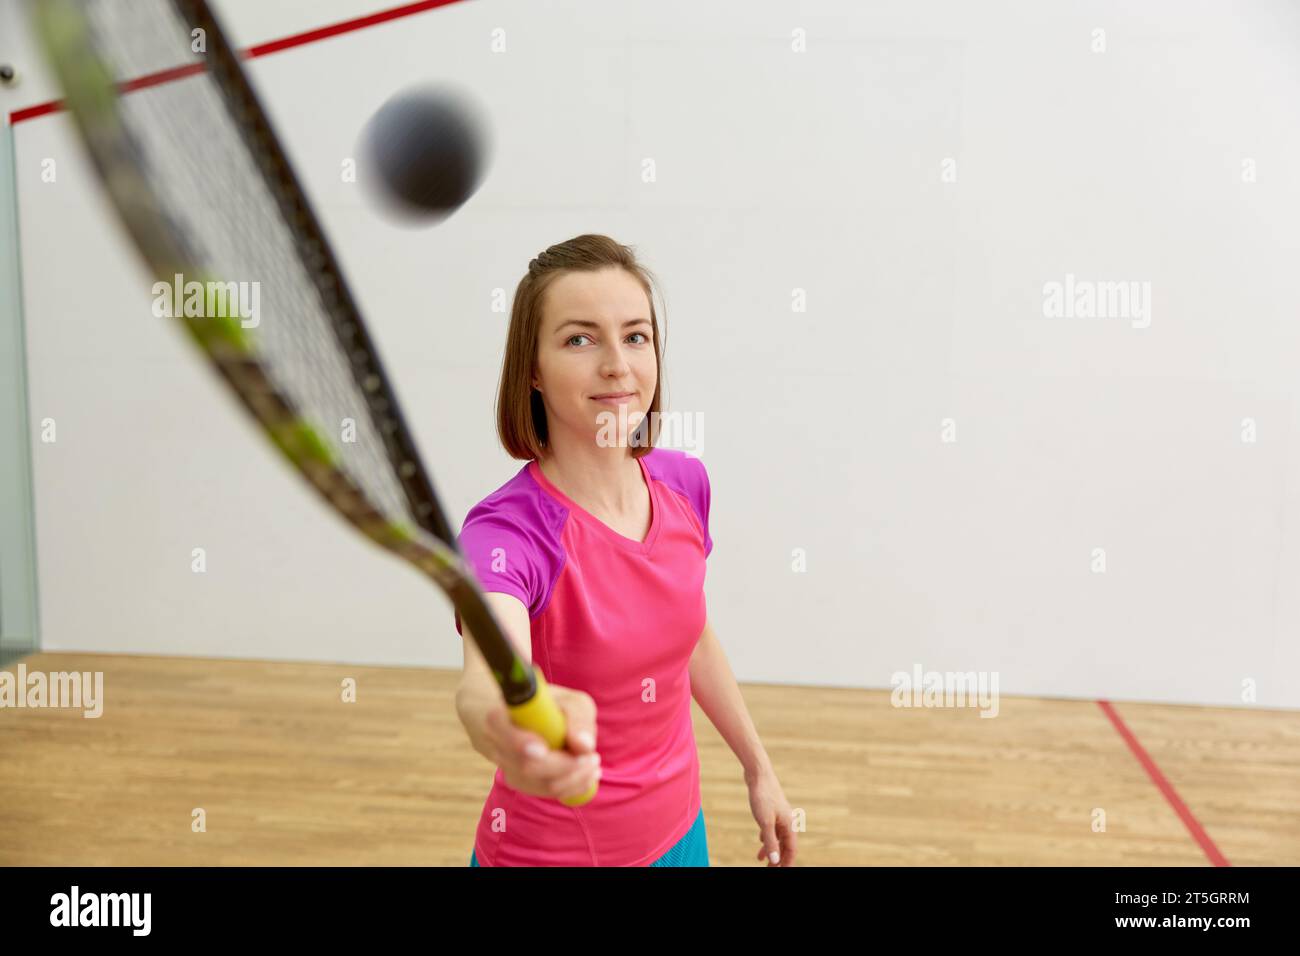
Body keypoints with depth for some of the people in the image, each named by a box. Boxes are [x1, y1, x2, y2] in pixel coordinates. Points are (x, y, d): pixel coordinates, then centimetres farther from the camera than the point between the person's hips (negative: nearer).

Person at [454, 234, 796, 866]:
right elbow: (491, 678, -46)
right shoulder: (505, 532, -26)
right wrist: (503, 723, -68)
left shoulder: (684, 482, -9)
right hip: (552, 850, -4)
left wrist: (758, 769, 13)